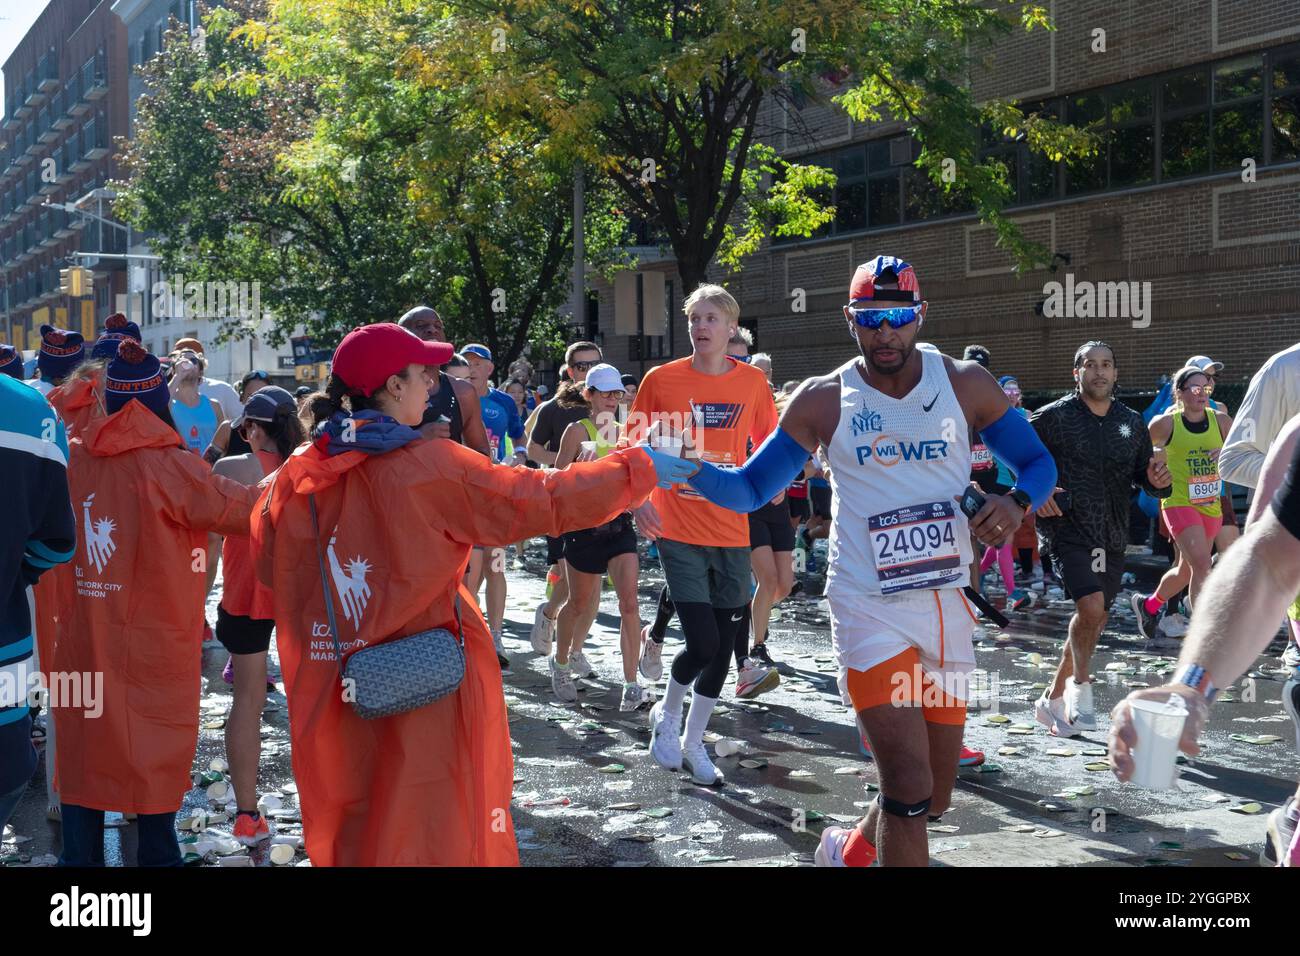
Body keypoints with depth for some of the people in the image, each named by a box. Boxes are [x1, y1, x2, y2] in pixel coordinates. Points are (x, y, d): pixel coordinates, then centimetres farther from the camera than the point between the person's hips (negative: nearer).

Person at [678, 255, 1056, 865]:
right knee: (909, 789, -15)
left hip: (948, 603, 3)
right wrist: (691, 469, -19)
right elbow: (749, 490, 2)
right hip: (869, 610, -3)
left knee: (935, 797, 13)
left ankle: (852, 849, 42)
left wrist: (1016, 502, -13)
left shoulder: (966, 385, 1)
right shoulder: (821, 401, -2)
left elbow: (1037, 461, 10)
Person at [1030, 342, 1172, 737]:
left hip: (1112, 536, 6)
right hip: (1066, 528, -6)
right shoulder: (1052, 417, -6)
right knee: (1091, 606, -24)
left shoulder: (1133, 423, 9)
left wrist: (1157, 481, -8)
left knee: (1096, 620, 11)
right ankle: (1079, 684, 1)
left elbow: (1144, 476, 15)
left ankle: (1054, 698, 28)